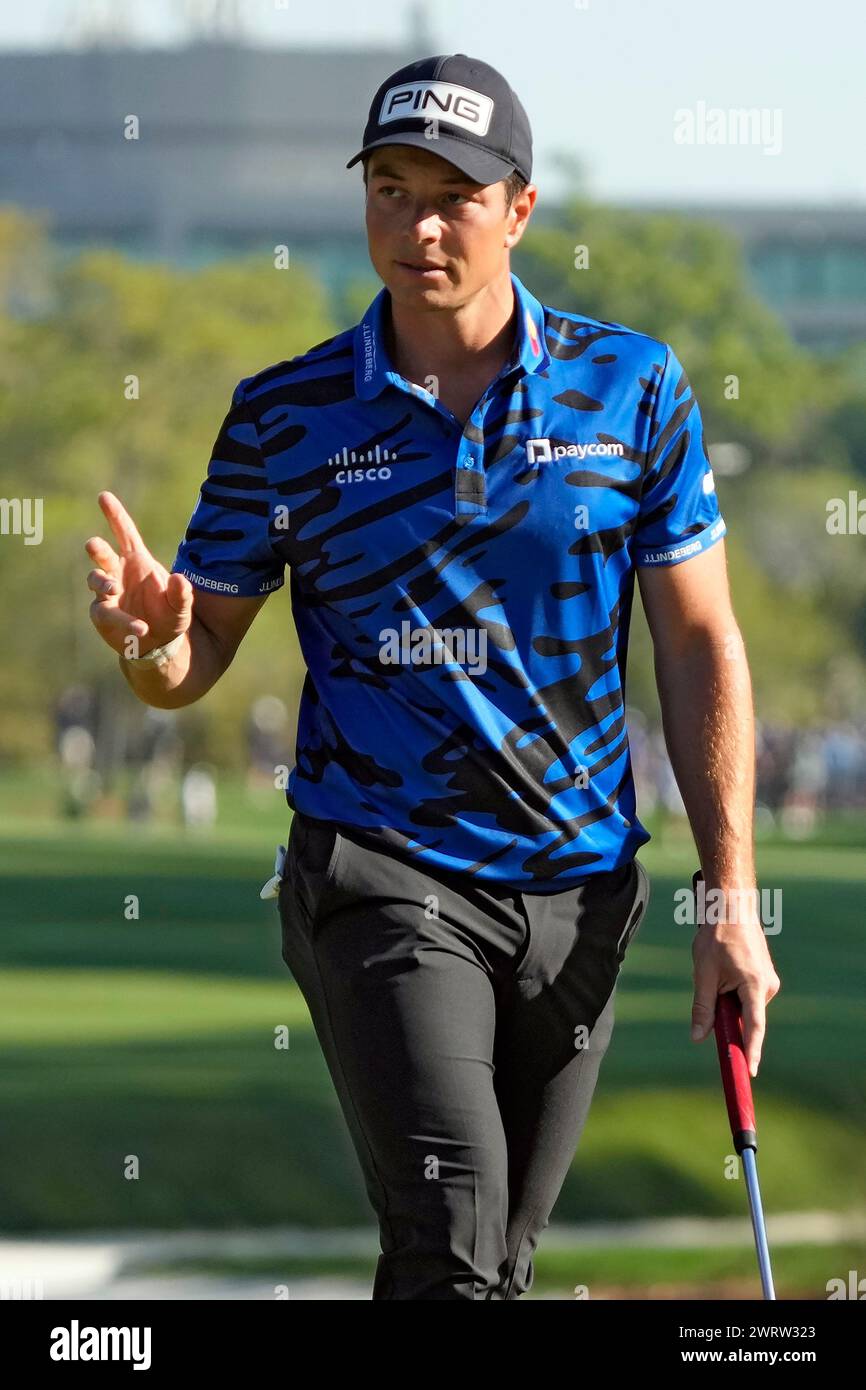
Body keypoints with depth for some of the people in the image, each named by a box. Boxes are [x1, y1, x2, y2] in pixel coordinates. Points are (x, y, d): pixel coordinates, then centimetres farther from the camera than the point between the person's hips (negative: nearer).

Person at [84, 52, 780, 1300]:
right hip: (381, 880, -2)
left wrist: (732, 902, -2)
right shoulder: (286, 417, -1)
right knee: (451, 1241, -20)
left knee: (502, 1258, 9)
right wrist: (150, 641, -23)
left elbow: (702, 648, 3)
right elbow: (196, 664, 3)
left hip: (577, 892, 2)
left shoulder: (632, 388, 1)